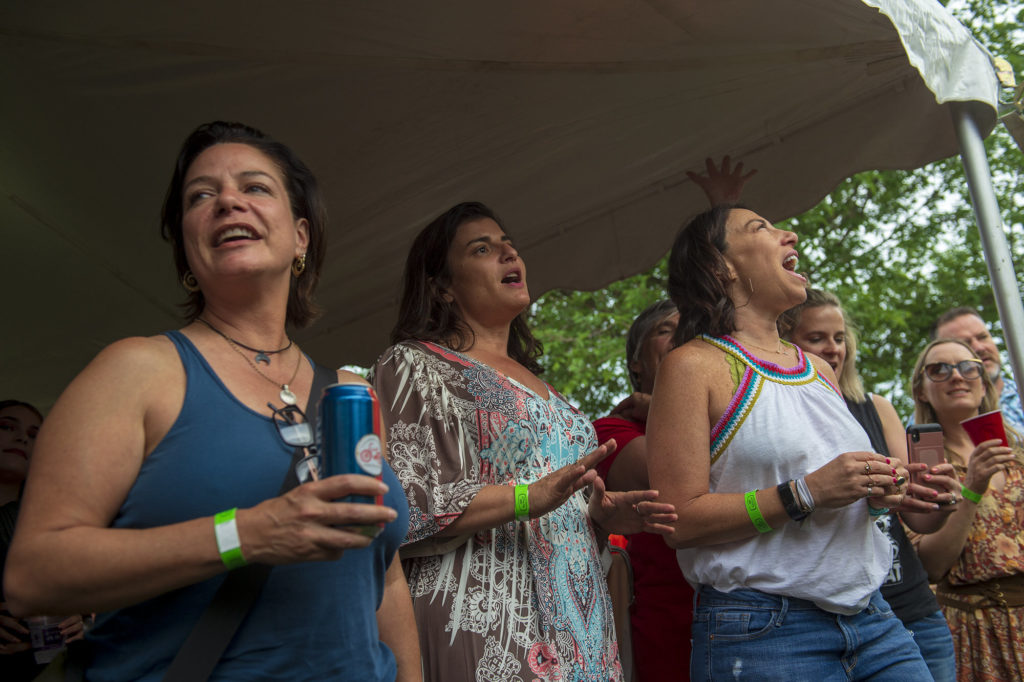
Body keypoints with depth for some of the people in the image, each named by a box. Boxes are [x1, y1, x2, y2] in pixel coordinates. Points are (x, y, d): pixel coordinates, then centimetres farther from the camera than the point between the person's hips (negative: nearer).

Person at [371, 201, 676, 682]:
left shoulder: (531, 382, 20)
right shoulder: (413, 365, -2)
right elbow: (397, 507, -15)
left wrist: (598, 516, 8)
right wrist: (530, 497, -22)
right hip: (487, 624, -7)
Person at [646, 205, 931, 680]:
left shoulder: (818, 369, 14)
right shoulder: (692, 365, -8)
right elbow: (680, 520, -15)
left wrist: (879, 492, 1)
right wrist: (806, 493, -20)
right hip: (762, 632, -6)